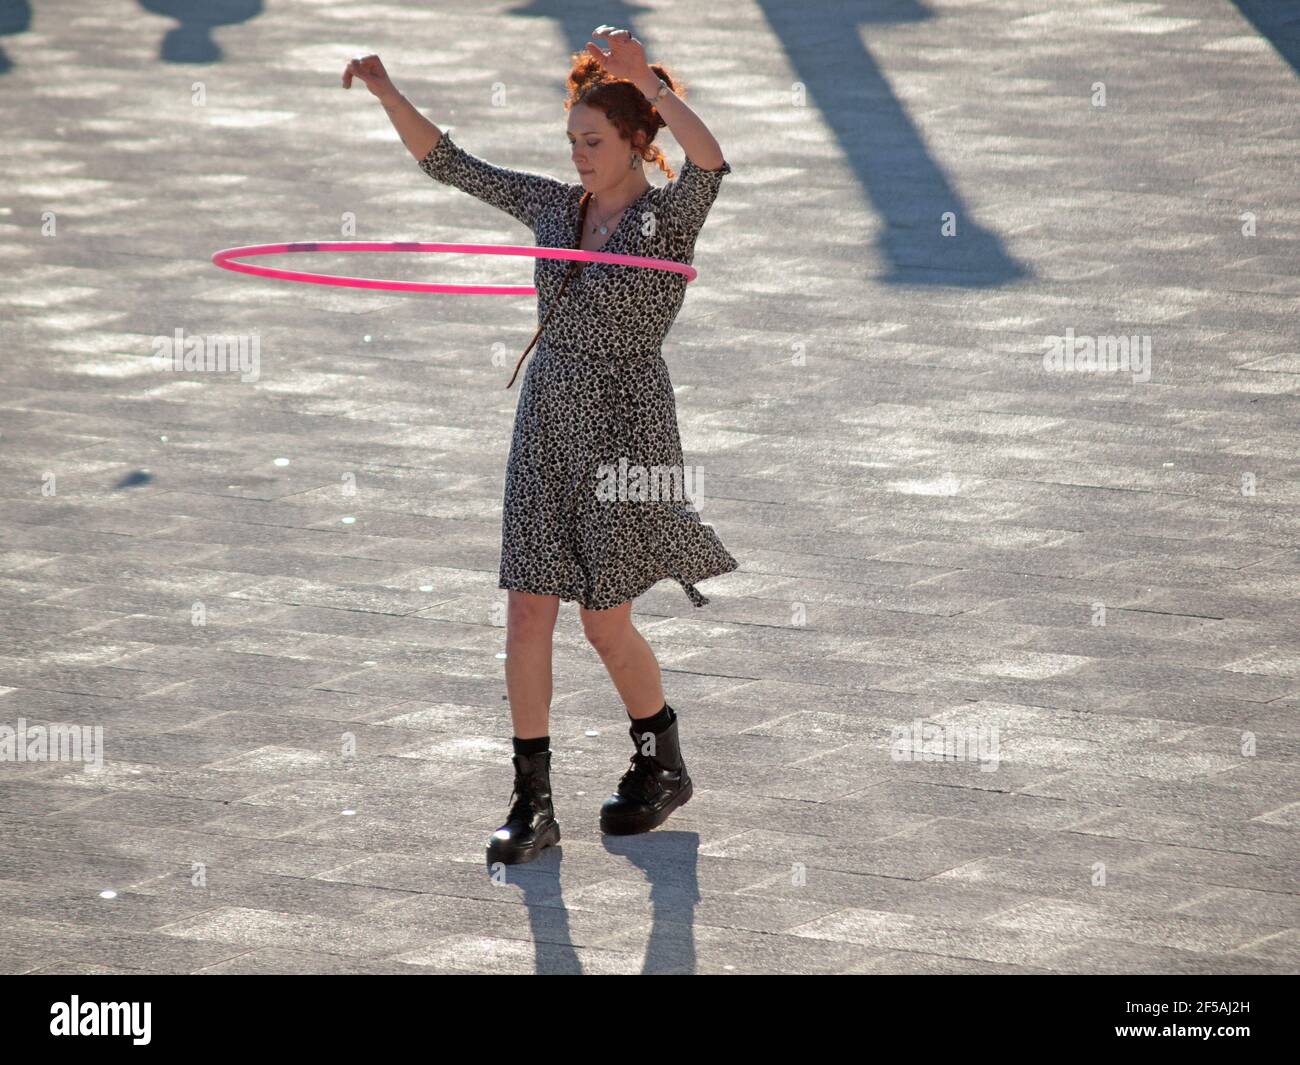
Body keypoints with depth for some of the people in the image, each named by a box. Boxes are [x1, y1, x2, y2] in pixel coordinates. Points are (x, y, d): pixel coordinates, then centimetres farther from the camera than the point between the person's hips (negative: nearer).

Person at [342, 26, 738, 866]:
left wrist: (645, 80, -39)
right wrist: (388, 93, -2)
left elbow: (711, 160, -33)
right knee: (528, 613, 0)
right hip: (547, 420, 6)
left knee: (605, 622, 3)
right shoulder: (556, 206, 7)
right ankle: (533, 803, 5)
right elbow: (449, 164, 9)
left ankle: (664, 766, 28)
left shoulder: (671, 215, -10)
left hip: (624, 426, -6)